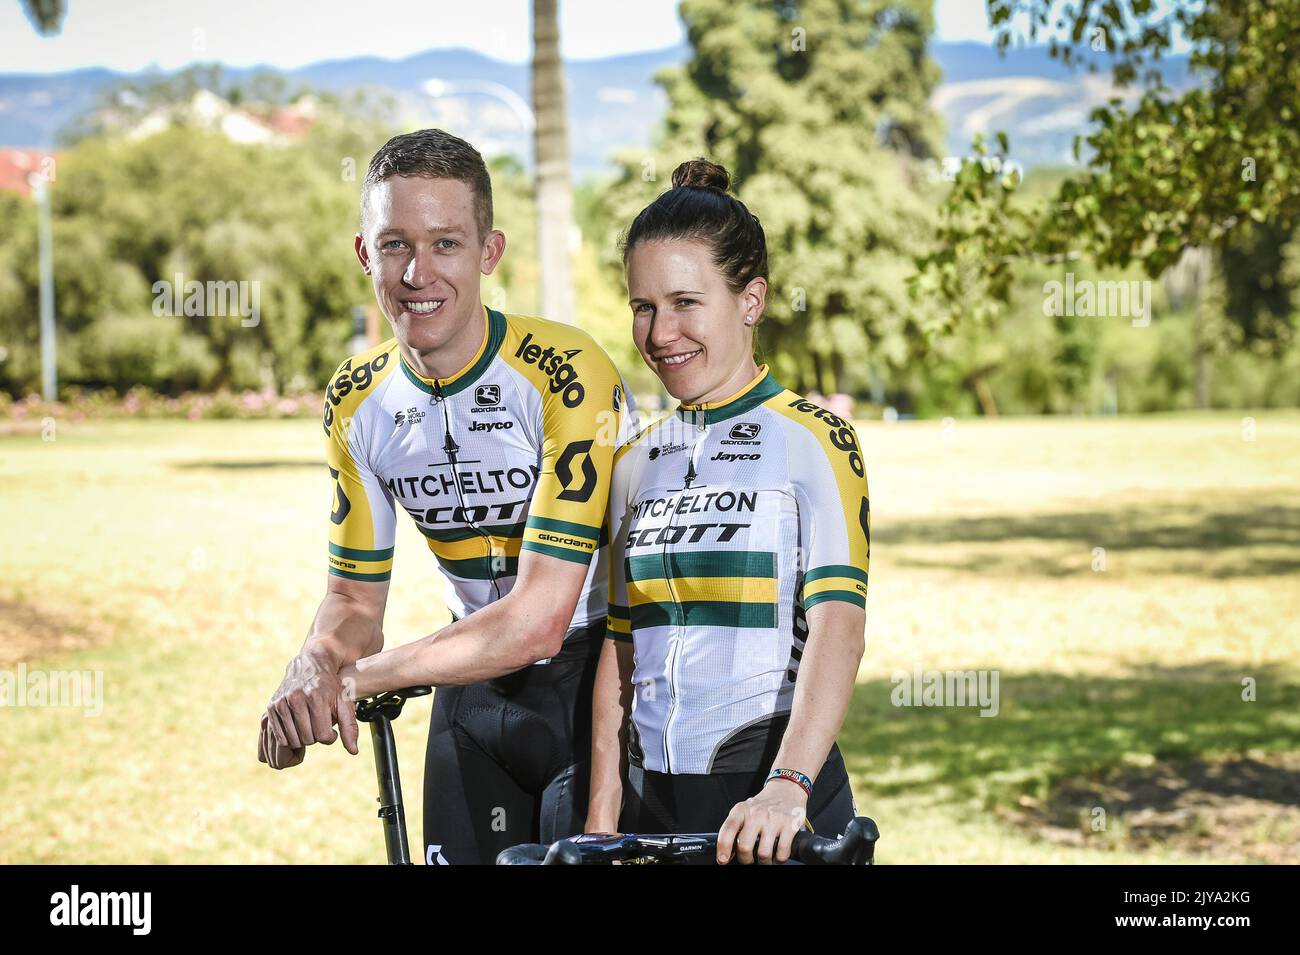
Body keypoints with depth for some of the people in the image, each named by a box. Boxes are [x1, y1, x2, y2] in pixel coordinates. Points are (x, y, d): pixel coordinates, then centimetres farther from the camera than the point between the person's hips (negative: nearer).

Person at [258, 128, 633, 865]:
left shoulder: (567, 376, -23)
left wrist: (360, 677, -26)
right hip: (476, 690, 5)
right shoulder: (358, 403, -4)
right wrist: (313, 671, -17)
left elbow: (538, 620, -26)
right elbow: (355, 597, 5)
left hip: (598, 678, -5)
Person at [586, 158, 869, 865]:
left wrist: (786, 787, -31)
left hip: (776, 810, -5)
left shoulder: (811, 441, -7)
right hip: (652, 804, 5)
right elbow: (619, 647, 12)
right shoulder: (635, 462, 10)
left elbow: (838, 623, -18)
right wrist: (602, 814, 3)